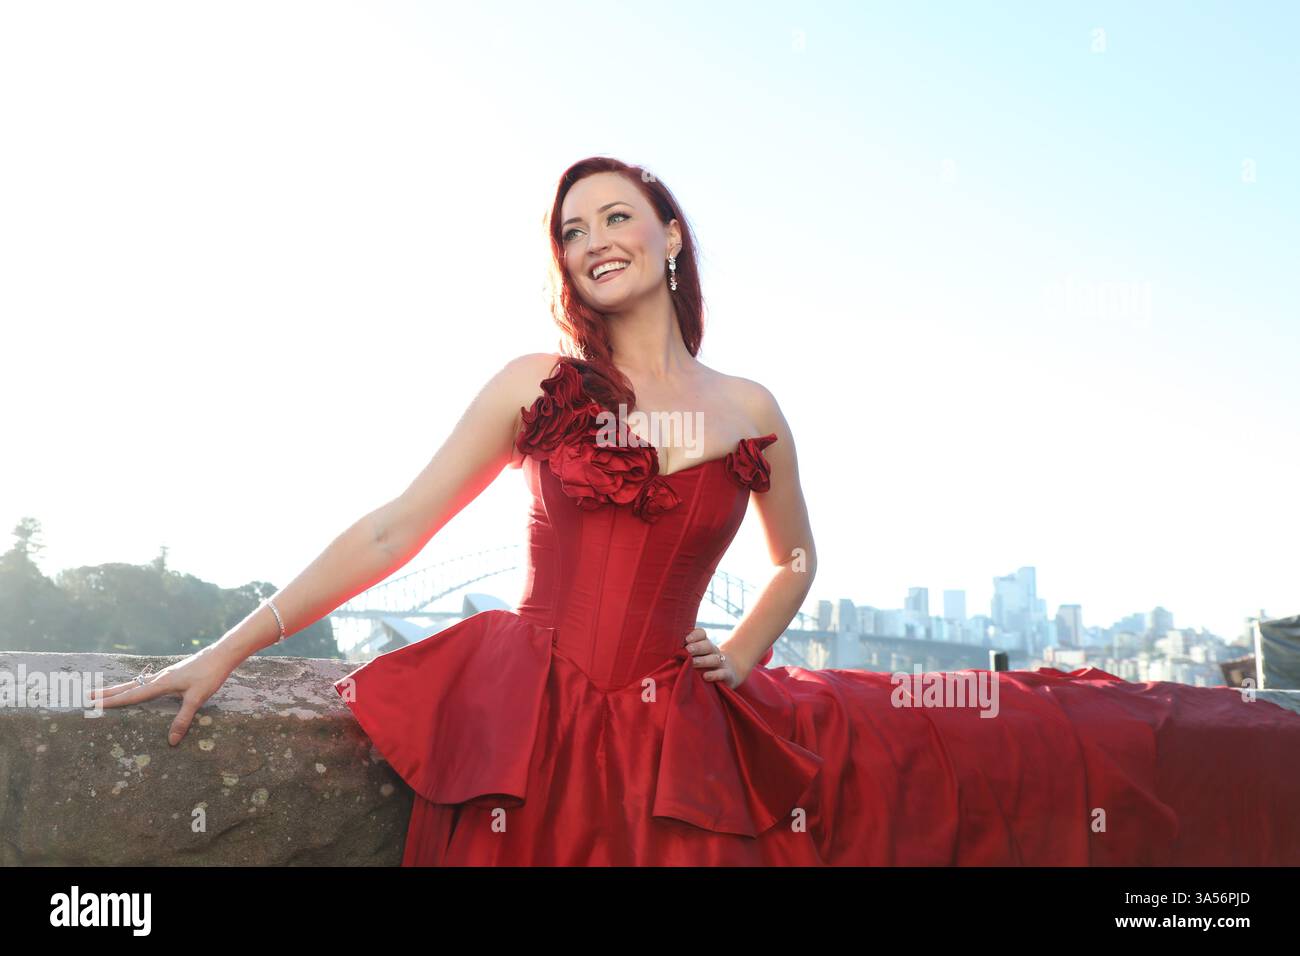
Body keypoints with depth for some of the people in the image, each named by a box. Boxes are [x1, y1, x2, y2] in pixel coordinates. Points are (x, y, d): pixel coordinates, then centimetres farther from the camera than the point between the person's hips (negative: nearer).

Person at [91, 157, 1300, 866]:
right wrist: (229, 650, -3)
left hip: (675, 732, 2)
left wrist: (741, 657, 8)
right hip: (522, 717, -2)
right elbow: (392, 530, 0)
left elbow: (797, 560, 25)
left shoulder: (750, 413, 7)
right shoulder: (535, 386, 2)